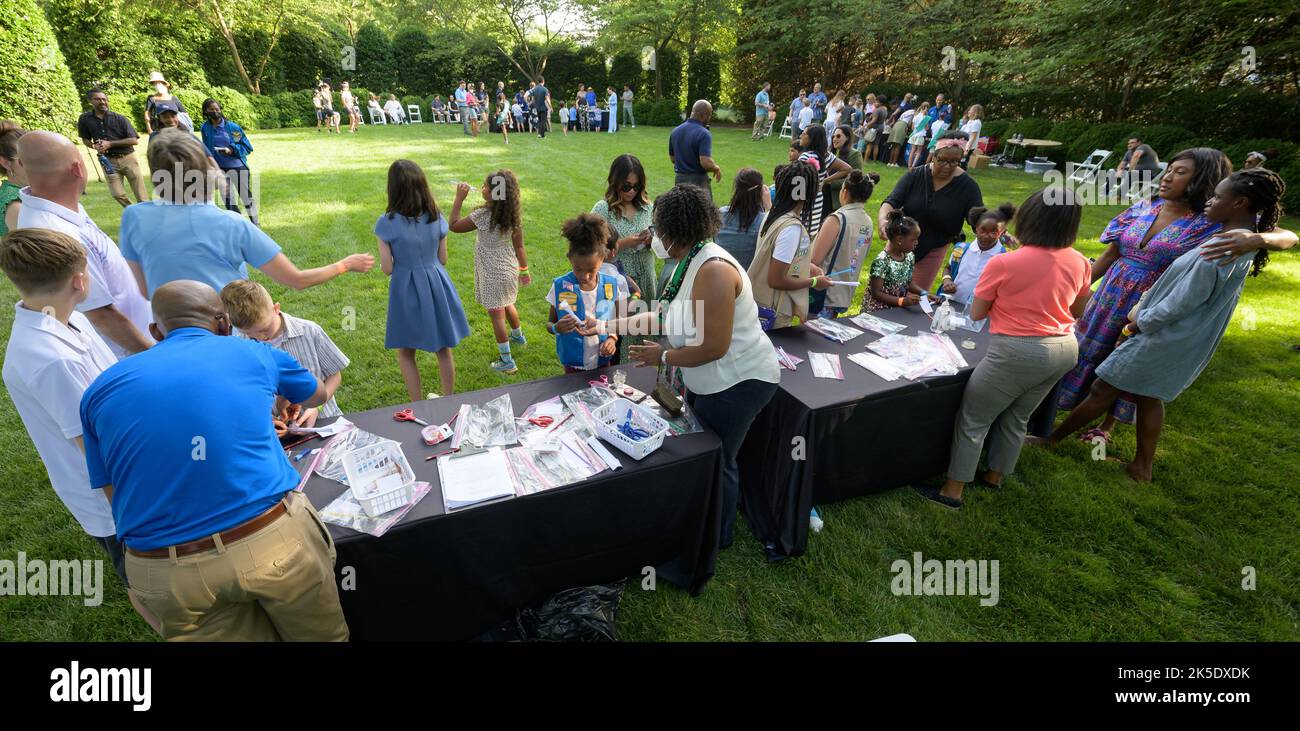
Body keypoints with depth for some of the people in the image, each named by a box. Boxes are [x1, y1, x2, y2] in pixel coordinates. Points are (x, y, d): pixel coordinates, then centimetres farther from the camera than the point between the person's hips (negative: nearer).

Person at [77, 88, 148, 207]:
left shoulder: (119, 119, -3)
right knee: (117, 194, -2)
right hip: (107, 160, 2)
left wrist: (110, 143, -13)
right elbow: (85, 139, 16)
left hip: (127, 158, -2)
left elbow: (134, 140, -7)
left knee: (141, 194, -2)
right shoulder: (85, 119, 4)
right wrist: (94, 146, -7)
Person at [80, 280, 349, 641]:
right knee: (324, 636, 22)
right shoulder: (253, 353, 8)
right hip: (271, 541, -2)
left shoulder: (102, 389, 11)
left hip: (163, 572, 3)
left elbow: (116, 500, 14)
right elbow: (318, 396, 29)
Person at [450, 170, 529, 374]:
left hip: (493, 274, -7)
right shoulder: (513, 214, -6)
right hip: (510, 269, 7)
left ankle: (506, 361, 7)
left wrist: (459, 198, -11)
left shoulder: (483, 216, -25)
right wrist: (524, 269, 11)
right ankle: (518, 336, 53)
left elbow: (454, 225, -13)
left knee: (497, 315, 2)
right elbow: (519, 245, 2)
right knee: (507, 305, 30)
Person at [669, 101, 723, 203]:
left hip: (679, 180, 7)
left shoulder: (675, 131, 5)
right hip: (698, 180, -6)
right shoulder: (704, 134, -17)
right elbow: (705, 163, -24)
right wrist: (717, 168, -6)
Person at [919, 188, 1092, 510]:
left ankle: (952, 492, 13)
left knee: (973, 420, 6)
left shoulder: (1004, 263, -16)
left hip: (1018, 352, -6)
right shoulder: (1080, 263, 1)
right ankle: (995, 476, 40)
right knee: (1016, 418, 23)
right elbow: (1077, 311, 16)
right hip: (1065, 349, 7)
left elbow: (976, 314, -5)